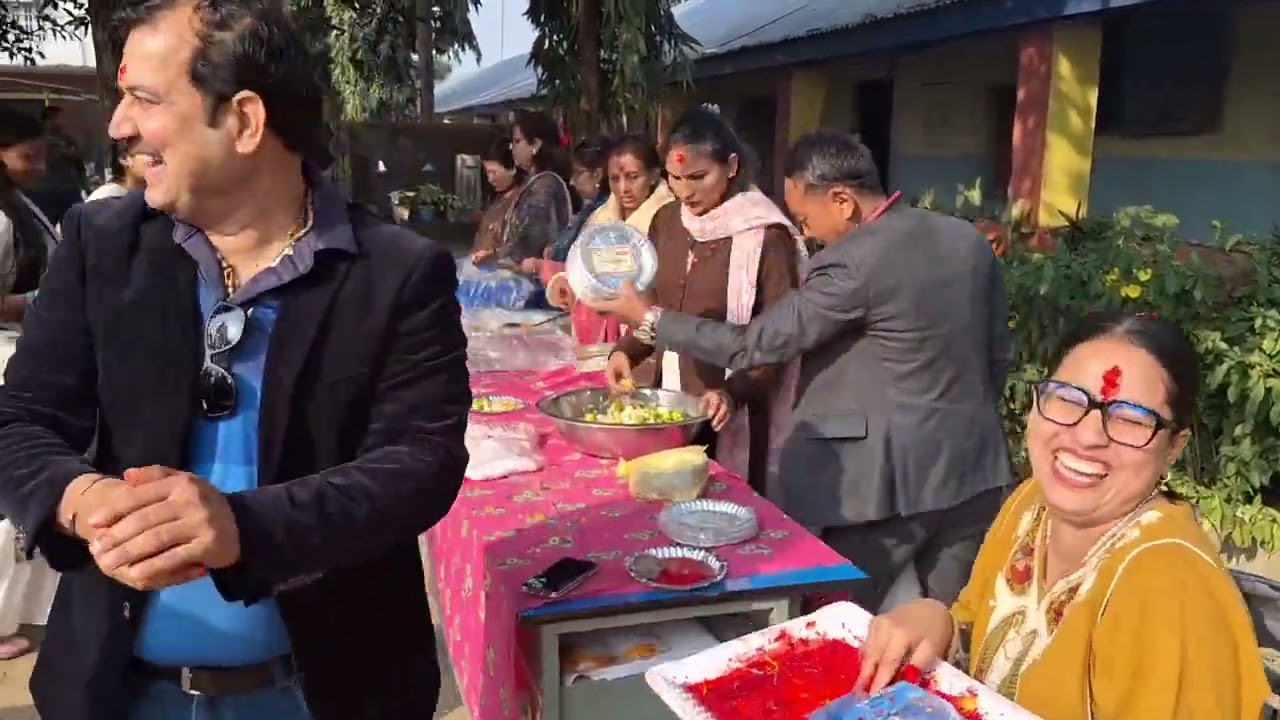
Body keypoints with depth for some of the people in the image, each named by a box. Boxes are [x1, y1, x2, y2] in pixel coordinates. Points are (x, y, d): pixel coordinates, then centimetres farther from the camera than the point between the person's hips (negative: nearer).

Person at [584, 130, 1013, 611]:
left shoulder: (852, 262, -18)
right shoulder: (968, 238, 5)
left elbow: (753, 344, -14)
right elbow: (998, 354, 12)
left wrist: (647, 318, -4)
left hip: (885, 481, -7)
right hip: (972, 468, 8)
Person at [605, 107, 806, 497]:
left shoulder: (765, 234, -13)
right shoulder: (665, 221, 5)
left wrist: (734, 392, -23)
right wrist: (626, 350, -2)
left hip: (721, 409, -5)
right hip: (663, 393, 5)